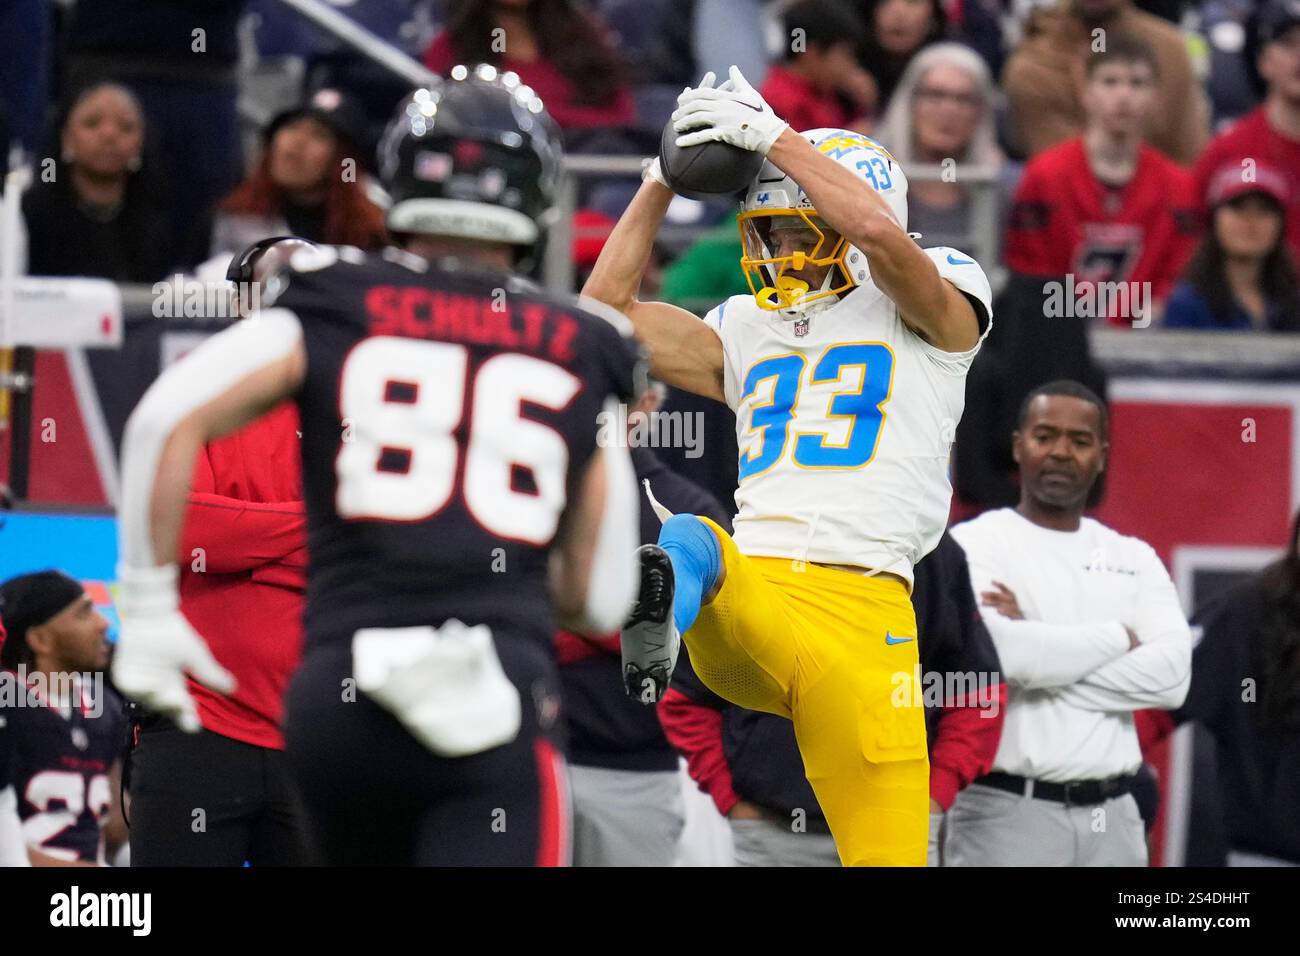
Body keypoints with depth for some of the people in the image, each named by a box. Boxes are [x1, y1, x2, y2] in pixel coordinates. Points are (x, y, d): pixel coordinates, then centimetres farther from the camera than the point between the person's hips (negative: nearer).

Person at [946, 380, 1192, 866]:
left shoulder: (1134, 558, 14)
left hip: (1112, 819, 5)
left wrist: (1036, 647, -11)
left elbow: (1171, 675, -3)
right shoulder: (974, 544, -1)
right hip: (1007, 810, -5)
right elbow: (987, 650, -20)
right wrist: (1115, 638, -6)